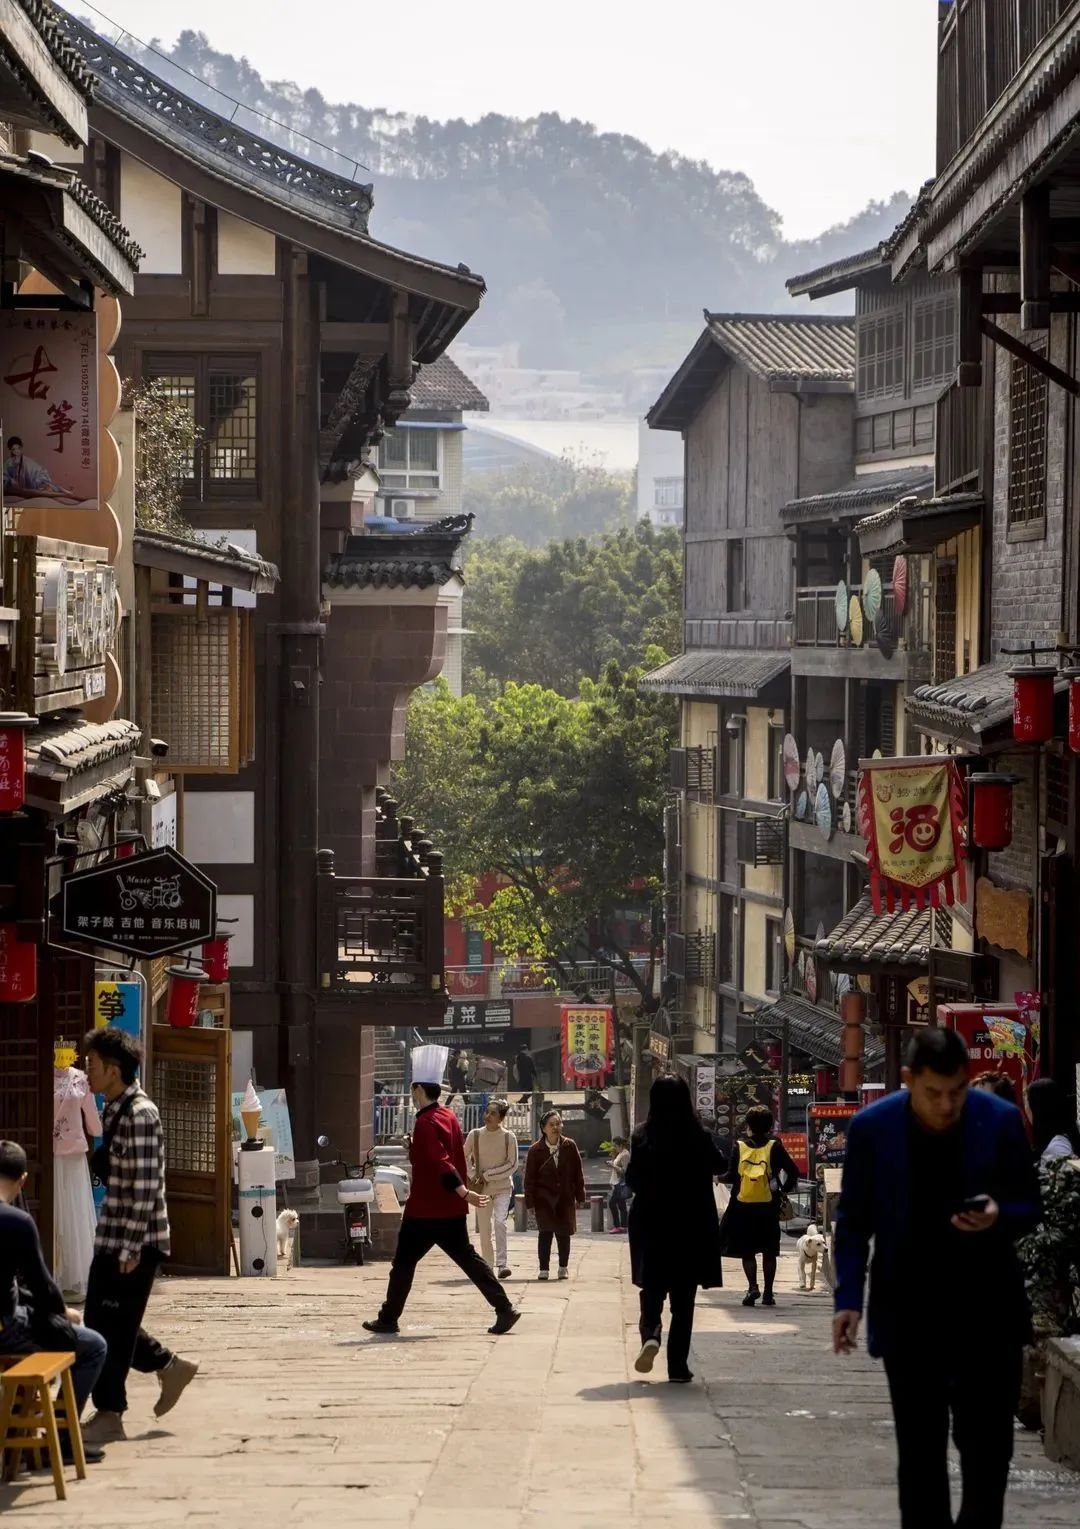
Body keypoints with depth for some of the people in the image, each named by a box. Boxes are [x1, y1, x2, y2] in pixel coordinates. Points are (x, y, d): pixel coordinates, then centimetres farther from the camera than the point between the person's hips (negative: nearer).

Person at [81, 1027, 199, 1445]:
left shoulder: (139, 1116, -18)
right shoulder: (115, 1110, 11)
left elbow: (145, 1186, -21)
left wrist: (131, 1248, -21)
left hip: (133, 1241, -9)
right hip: (111, 1238, 9)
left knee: (111, 1325, -2)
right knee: (102, 1321, 14)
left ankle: (109, 1414, 7)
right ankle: (168, 1366, 27)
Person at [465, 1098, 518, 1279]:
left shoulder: (509, 1137, -8)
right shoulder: (475, 1135, -3)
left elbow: (512, 1165, -6)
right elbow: (464, 1158, 12)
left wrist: (488, 1175, -12)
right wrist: (473, 1175, -3)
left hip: (502, 1187, -2)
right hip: (482, 1189, 2)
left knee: (500, 1222, -20)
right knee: (484, 1229, 4)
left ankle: (502, 1264, -21)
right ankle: (487, 1265, 18)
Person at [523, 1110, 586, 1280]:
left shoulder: (569, 1146, 1)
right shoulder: (536, 1150, -3)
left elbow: (578, 1173, 5)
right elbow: (529, 1178, -1)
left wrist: (580, 1197, 4)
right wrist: (530, 1202, -4)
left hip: (565, 1197, 2)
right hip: (544, 1198, -2)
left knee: (563, 1233, 5)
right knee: (545, 1232, -9)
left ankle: (563, 1268, 20)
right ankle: (544, 1269, -3)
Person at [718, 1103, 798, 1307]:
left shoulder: (740, 1146, -2)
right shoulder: (774, 1146, -3)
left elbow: (732, 1176, -3)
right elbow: (792, 1171, -7)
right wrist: (784, 1189, 10)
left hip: (743, 1205, 0)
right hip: (768, 1204, 0)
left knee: (747, 1250, 8)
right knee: (769, 1251, 9)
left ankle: (752, 1286, -9)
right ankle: (768, 1292, 8)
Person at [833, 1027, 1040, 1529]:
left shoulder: (1001, 1121, -7)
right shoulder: (872, 1128, -6)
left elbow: (1029, 1207, 2)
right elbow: (853, 1222, 2)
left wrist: (998, 1217, -20)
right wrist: (848, 1298, -7)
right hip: (908, 1315, 0)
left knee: (988, 1445, 2)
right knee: (919, 1452, 5)